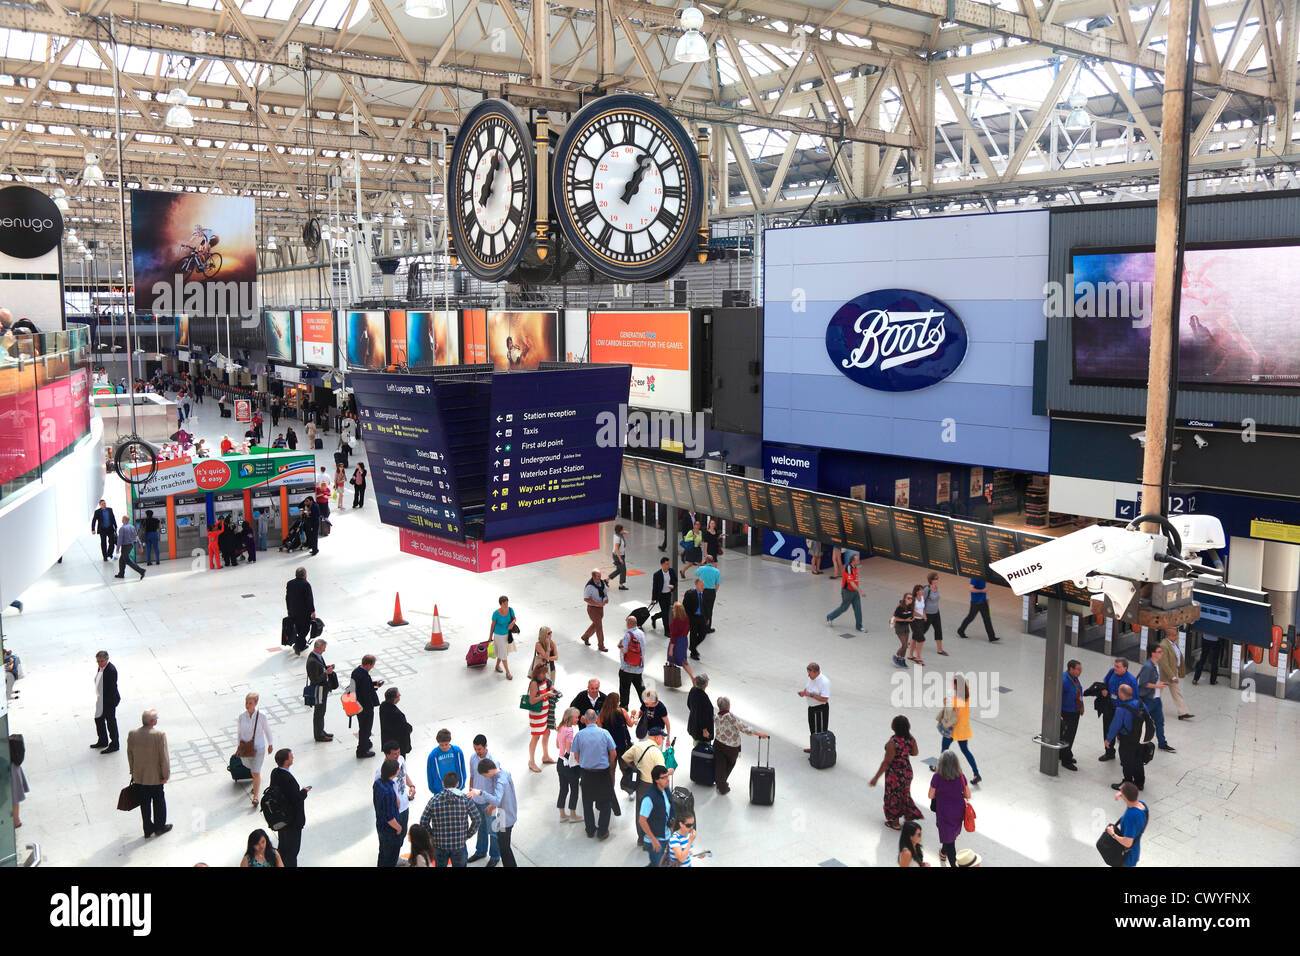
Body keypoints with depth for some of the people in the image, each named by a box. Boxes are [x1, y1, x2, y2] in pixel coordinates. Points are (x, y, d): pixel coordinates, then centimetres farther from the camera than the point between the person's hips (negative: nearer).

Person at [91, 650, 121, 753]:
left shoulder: (111, 670, -25)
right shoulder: (100, 668, 2)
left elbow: (112, 688, -23)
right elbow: (98, 682, 13)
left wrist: (110, 702, -22)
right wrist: (98, 698, 14)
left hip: (109, 701, -9)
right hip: (101, 699, 9)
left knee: (111, 722, 3)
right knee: (98, 719, 21)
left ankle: (114, 745, 17)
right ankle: (103, 741, 40)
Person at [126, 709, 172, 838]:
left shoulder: (132, 734, -9)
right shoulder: (159, 735, -22)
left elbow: (130, 755, 3)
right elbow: (164, 757, -18)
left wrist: (133, 772, 16)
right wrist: (166, 774, -7)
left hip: (139, 777, 4)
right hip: (155, 776, -4)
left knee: (144, 803, 16)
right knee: (159, 801, 16)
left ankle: (148, 829, 26)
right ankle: (159, 827, 29)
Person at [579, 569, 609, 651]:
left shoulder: (602, 582, 0)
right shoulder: (589, 586, -23)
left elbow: (605, 593, 15)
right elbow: (585, 599, -19)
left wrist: (606, 598, -8)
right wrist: (597, 603, -26)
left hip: (600, 607, 7)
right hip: (593, 608, -7)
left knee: (595, 625, 21)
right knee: (599, 627, -3)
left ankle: (585, 637, 44)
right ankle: (601, 645, 11)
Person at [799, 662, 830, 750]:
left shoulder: (824, 682, -27)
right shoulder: (811, 678, 0)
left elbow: (825, 699, -28)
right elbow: (807, 687, 17)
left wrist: (811, 695, -28)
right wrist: (804, 692, -5)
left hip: (820, 709, -9)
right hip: (811, 707, 9)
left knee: (820, 731, 2)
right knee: (813, 729, 23)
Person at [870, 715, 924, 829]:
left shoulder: (893, 742, -32)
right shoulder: (911, 738, -13)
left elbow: (886, 762, -26)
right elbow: (915, 752, 4)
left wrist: (876, 778, -18)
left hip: (894, 773, -6)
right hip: (907, 771, 6)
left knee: (893, 797, 17)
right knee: (904, 795, 27)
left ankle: (895, 822, 34)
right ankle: (909, 817, 38)